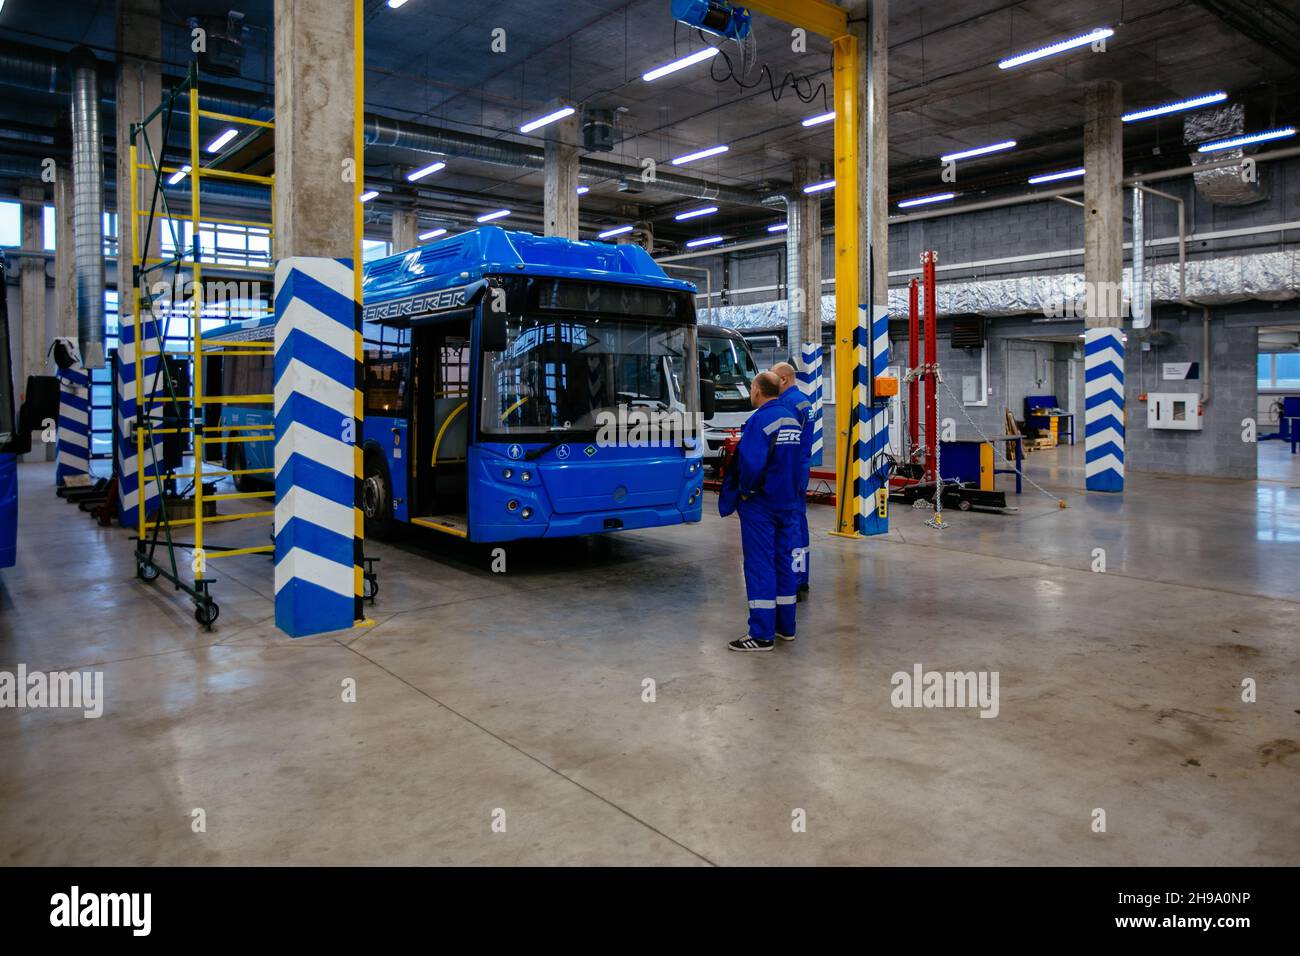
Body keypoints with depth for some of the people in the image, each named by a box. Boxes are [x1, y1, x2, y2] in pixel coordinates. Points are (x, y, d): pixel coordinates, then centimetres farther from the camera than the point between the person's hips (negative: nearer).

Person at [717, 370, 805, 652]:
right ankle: (785, 626, 23)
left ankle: (762, 634, 1)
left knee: (760, 565, -2)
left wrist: (745, 491, -13)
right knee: (784, 562, 14)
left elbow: (751, 463, -27)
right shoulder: (793, 419, 8)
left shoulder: (760, 420, -18)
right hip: (788, 502, 8)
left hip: (760, 503, -8)